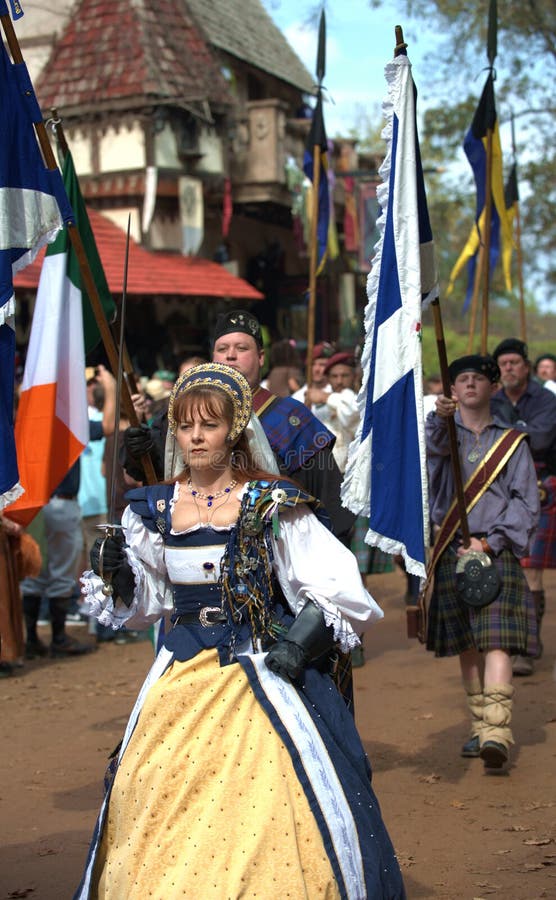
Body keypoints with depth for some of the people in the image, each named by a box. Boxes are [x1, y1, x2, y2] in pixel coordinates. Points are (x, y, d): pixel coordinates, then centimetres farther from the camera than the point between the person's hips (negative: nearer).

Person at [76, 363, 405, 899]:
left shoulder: (273, 506, -4)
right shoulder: (153, 510, 7)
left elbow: (335, 589, -3)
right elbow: (139, 606, 14)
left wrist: (306, 640, -16)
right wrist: (116, 579, -5)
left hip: (263, 673, -3)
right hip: (180, 682, 3)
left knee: (268, 808, -8)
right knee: (162, 806, 4)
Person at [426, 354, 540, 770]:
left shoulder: (512, 442, 8)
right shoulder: (443, 433, 10)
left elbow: (526, 502, 3)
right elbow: (429, 451, -16)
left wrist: (490, 541, -10)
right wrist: (440, 419, -37)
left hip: (497, 553, -2)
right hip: (452, 553, 2)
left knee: (496, 641, -14)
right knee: (466, 645, 7)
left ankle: (498, 732, -22)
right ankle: (480, 728, 18)